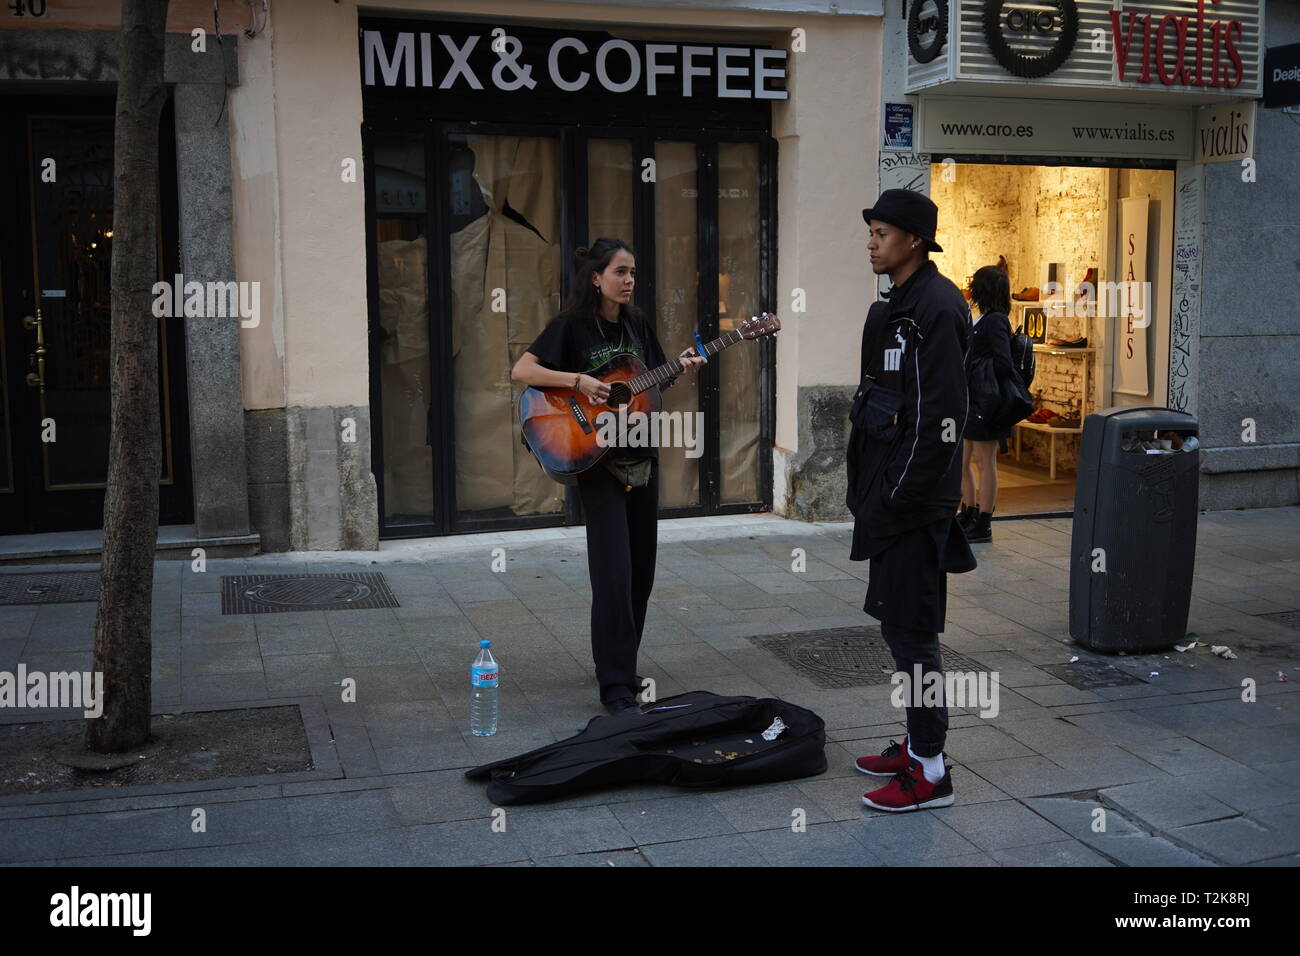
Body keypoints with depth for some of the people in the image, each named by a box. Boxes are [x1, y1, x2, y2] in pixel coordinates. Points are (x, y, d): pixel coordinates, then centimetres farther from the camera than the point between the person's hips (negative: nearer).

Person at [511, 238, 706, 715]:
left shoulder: (637, 325, 10)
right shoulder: (571, 326, -8)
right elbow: (521, 371, -15)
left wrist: (679, 367, -2)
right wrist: (578, 381, -23)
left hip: (642, 458, 7)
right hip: (598, 461, -6)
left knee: (641, 571, 10)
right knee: (614, 572, -11)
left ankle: (618, 663, 26)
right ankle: (616, 686, -5)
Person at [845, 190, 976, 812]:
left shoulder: (936, 306, -15)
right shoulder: (897, 305, 17)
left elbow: (938, 415, -21)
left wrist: (898, 498, -20)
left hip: (913, 497, -10)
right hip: (888, 487, 10)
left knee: (909, 629, -5)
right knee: (901, 623, 16)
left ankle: (931, 773, 4)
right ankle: (918, 746, 28)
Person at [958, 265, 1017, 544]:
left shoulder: (995, 321, -14)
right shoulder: (980, 320, 13)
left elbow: (1003, 363, -22)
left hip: (985, 402, -9)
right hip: (968, 401, 9)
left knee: (985, 463, -1)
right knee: (960, 461, 16)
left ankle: (983, 526, 6)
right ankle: (968, 515, 28)